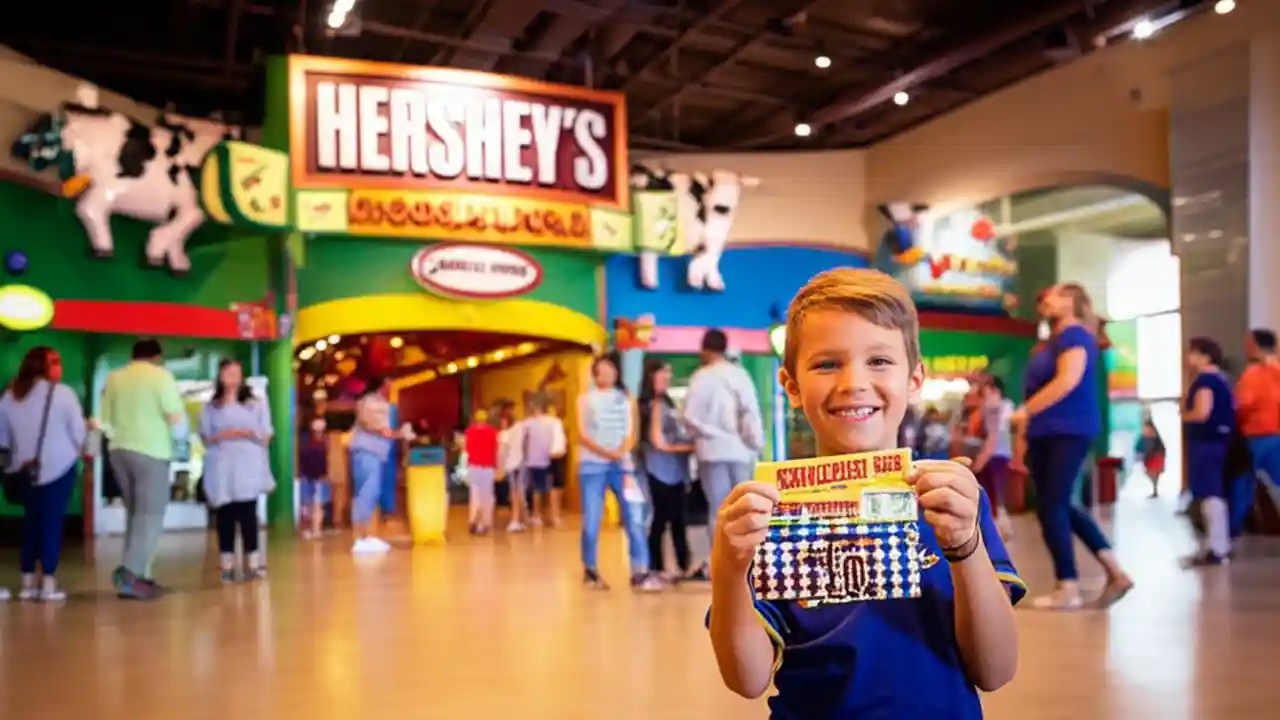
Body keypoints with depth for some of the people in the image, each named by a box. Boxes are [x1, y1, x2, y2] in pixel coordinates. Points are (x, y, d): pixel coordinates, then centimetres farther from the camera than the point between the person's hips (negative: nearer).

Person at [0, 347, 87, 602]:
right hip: (58, 466, -5)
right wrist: (73, 450, 12)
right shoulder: (62, 393, -10)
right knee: (52, 522, -1)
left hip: (25, 467, 5)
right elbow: (78, 430, -7)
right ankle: (48, 584, 0)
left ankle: (28, 583, 16)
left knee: (30, 521, 12)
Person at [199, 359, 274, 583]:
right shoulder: (211, 407, 11)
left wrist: (248, 433, -11)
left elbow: (266, 436, 4)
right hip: (221, 468, 1)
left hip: (248, 467, -1)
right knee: (225, 515, -2)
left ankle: (251, 563, 0)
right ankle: (227, 565, 1)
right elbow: (204, 437, 6)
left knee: (248, 514, -5)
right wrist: (220, 436, -12)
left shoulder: (256, 403, 9)